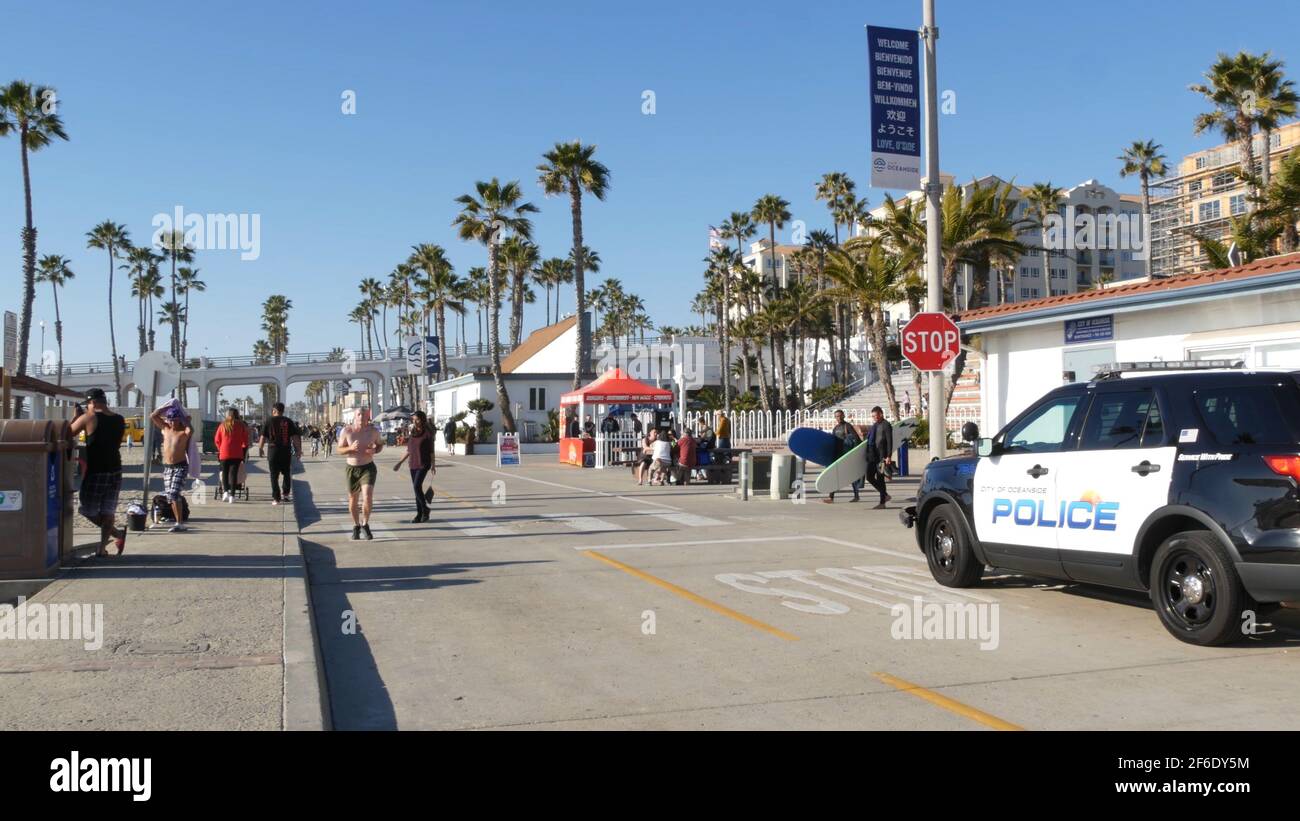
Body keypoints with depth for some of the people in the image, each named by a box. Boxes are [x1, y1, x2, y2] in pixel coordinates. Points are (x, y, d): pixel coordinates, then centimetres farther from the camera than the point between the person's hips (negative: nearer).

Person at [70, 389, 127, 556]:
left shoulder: (88, 418, -10)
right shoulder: (120, 420, 5)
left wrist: (75, 417, 14)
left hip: (96, 472, -5)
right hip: (115, 471, 5)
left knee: (89, 509, 8)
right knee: (108, 510, 9)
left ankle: (117, 533, -1)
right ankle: (102, 548, 10)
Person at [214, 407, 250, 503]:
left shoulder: (223, 425, 3)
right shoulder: (241, 426, 1)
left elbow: (217, 440, 7)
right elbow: (245, 441, 3)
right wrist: (243, 450, 18)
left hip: (224, 453, 0)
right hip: (237, 454, 0)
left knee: (224, 473, 12)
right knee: (234, 473, 3)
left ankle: (225, 491, -6)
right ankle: (232, 495, -1)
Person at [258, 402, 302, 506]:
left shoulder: (269, 421, -2)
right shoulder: (289, 421, 1)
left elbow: (263, 437, -1)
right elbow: (295, 437, -1)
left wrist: (260, 449, 12)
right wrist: (298, 450, 5)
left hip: (273, 451, -1)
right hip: (286, 451, 1)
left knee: (274, 476, 5)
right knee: (286, 473, 19)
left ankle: (276, 498, 2)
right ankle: (285, 493, 15)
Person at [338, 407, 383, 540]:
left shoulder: (373, 431, -5)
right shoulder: (346, 431, -8)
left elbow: (380, 444, 11)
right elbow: (339, 450, -1)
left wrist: (374, 450, -11)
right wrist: (351, 448, -21)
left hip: (368, 468, -1)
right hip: (352, 469, 1)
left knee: (368, 497, -19)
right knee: (353, 500, 12)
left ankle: (365, 525, 1)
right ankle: (356, 527, 33)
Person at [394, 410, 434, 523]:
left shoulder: (428, 433, -6)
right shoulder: (412, 433, 9)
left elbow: (431, 450, -4)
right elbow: (409, 450, 15)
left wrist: (433, 465, -8)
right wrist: (400, 462, 13)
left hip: (424, 464, -6)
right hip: (413, 464, 6)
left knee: (417, 486, -17)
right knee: (417, 489, 6)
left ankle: (425, 509, 2)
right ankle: (419, 515, 11)